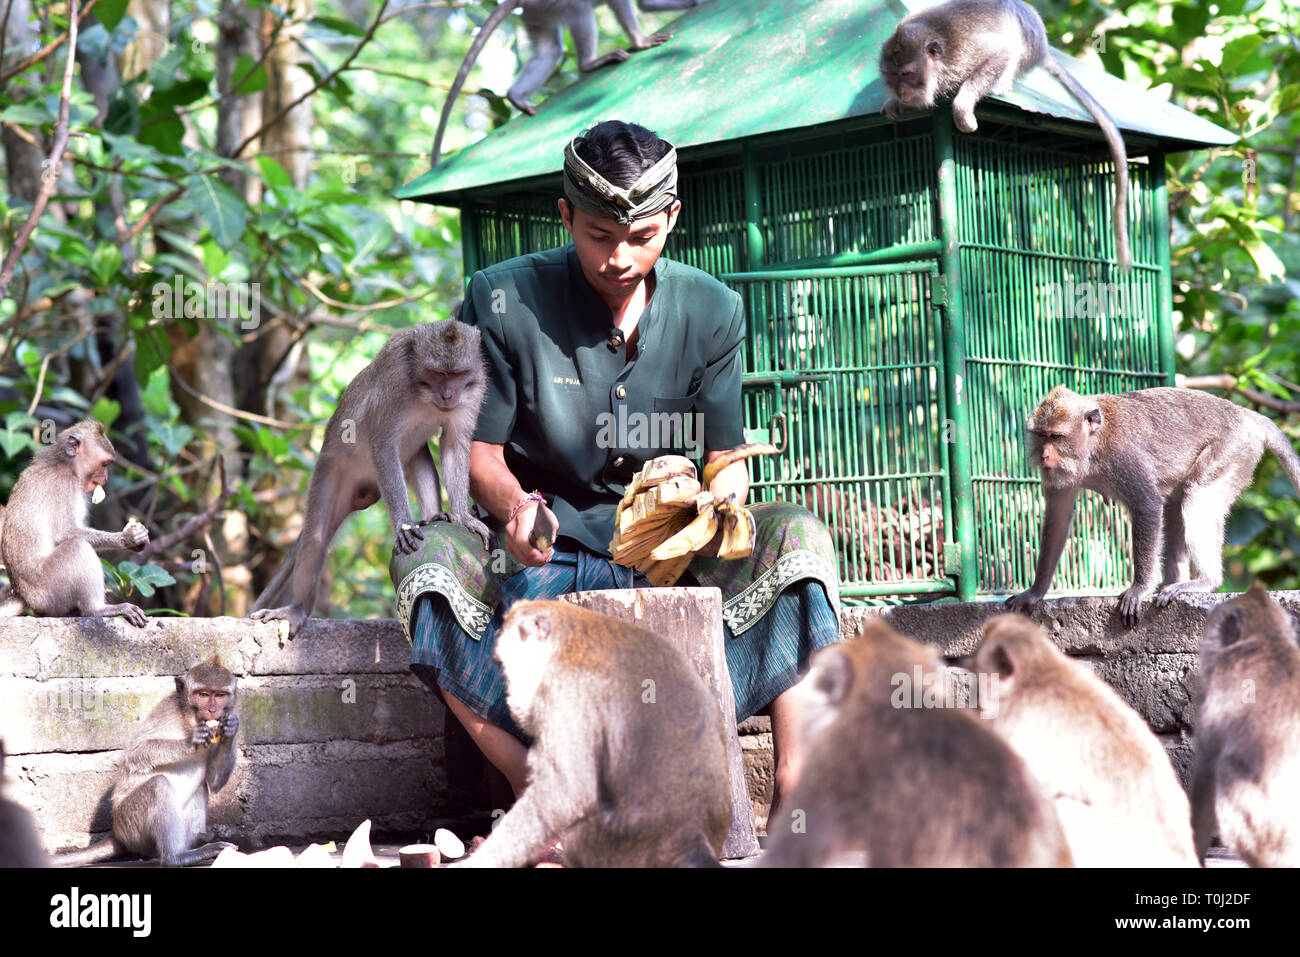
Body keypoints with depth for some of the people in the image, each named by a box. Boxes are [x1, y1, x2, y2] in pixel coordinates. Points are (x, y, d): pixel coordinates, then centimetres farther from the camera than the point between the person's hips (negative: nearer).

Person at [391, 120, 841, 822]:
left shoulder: (711, 311, 1)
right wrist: (514, 507, -25)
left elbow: (726, 458, 2)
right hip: (543, 554, -1)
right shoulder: (503, 300, -5)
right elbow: (480, 450, -2)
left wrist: (718, 501, -23)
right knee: (427, 557, -33)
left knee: (797, 535, -26)